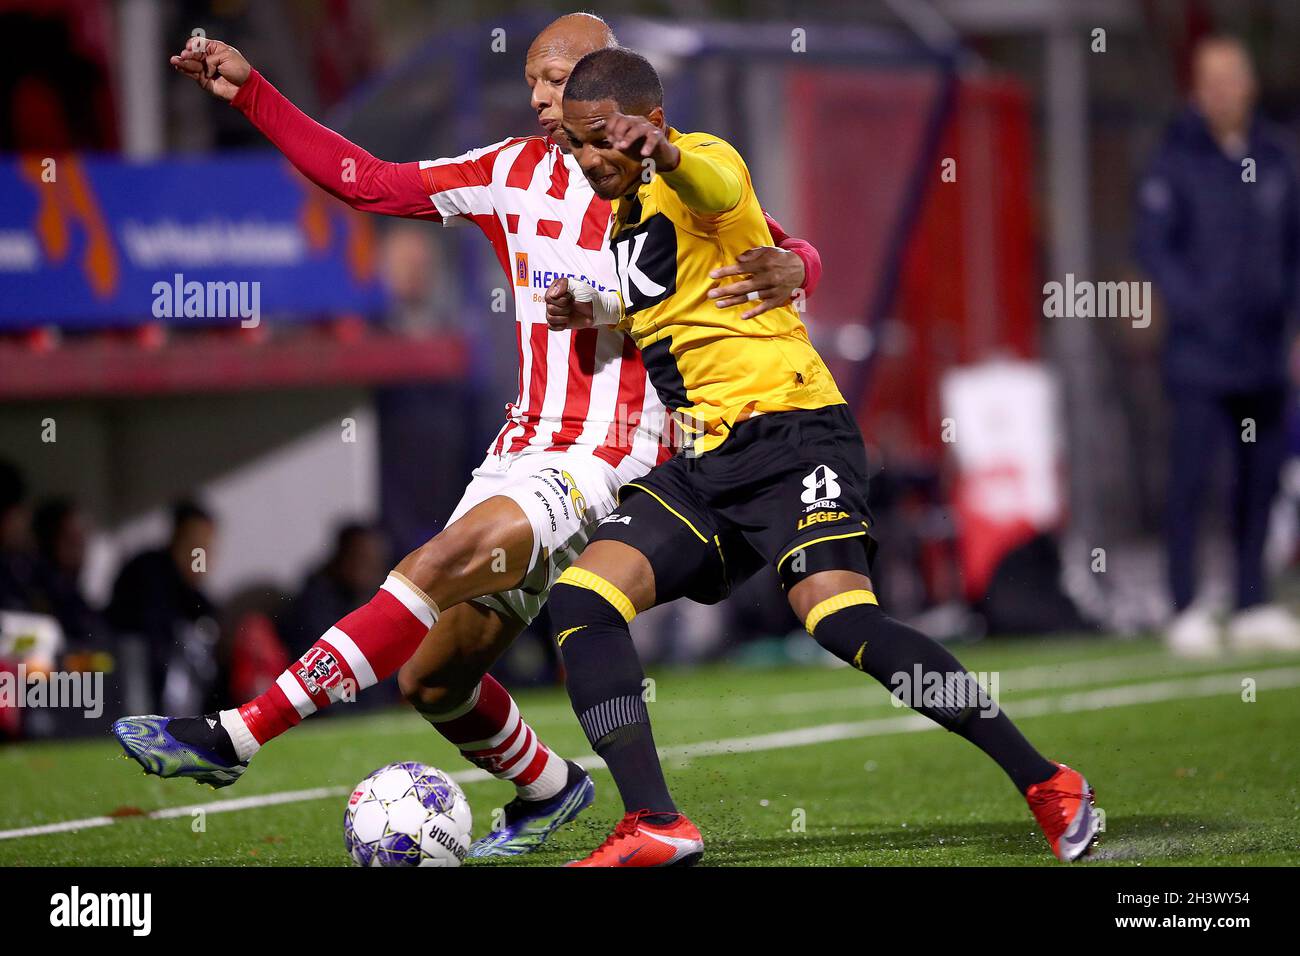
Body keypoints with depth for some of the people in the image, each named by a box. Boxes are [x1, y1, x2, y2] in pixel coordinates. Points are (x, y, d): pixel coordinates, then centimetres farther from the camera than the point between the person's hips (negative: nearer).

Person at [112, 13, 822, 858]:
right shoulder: (517, 172, 11)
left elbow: (792, 253, -6)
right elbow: (369, 184, 13)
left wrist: (789, 268, -32)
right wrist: (249, 94, 8)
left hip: (609, 463, -7)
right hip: (525, 444, 7)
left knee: (441, 566, -27)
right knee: (434, 675, 2)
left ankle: (236, 735, -31)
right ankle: (550, 788, 31)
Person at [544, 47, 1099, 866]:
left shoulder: (701, 164, -7)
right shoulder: (629, 212, 19)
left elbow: (715, 185, -35)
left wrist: (663, 153, -59)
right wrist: (596, 312, 14)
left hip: (789, 429, -9)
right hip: (702, 462, 9)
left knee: (838, 615, -26)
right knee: (582, 599, -10)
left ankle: (1049, 787, -16)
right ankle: (655, 826, -16)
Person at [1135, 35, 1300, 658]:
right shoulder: (1176, 162, -3)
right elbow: (1153, 244, -7)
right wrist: (1195, 306, -16)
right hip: (1200, 354, -5)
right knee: (1191, 480, -6)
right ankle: (1186, 612, -2)